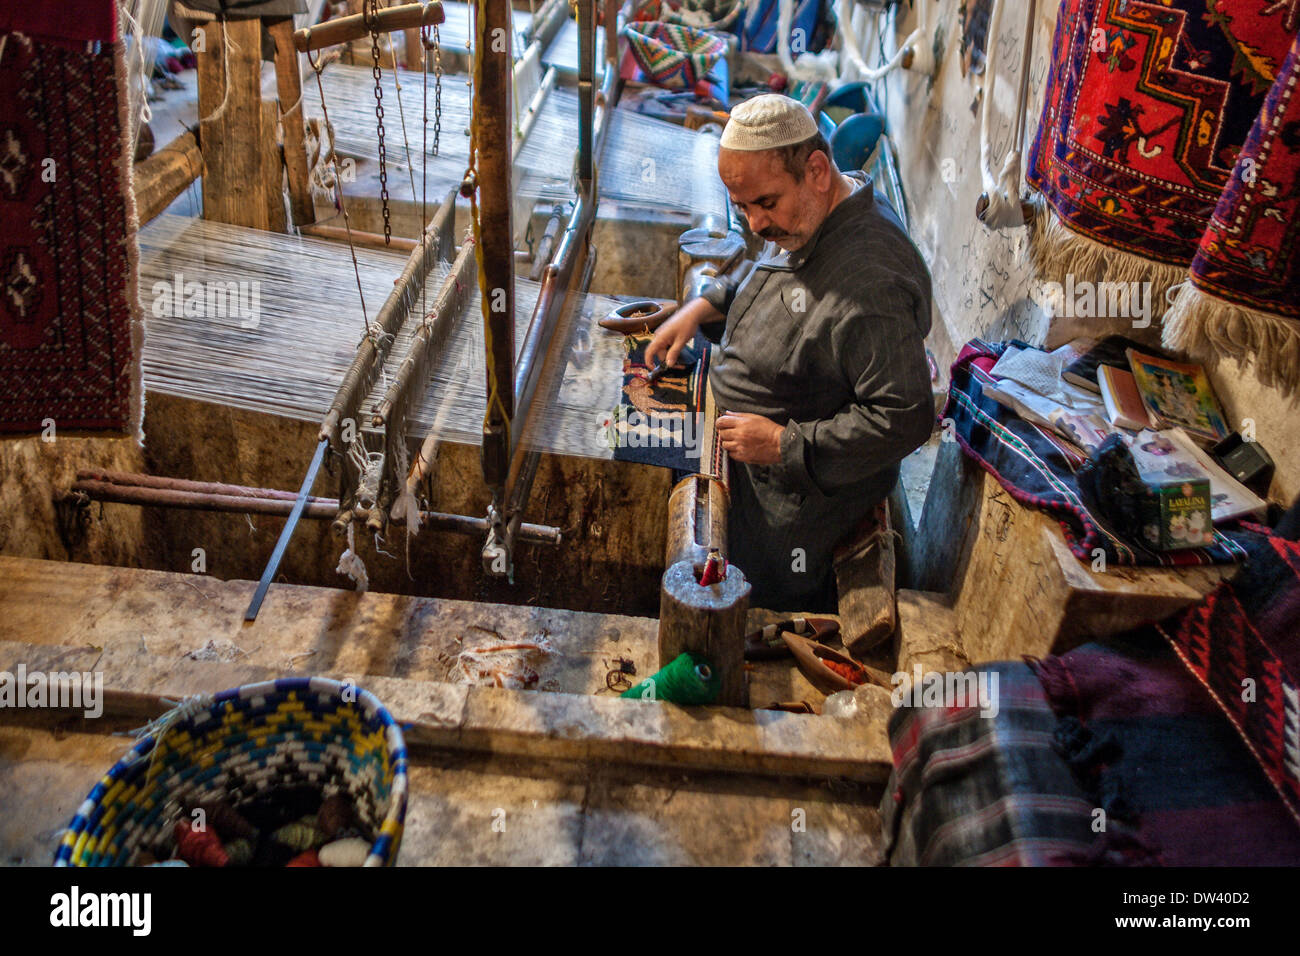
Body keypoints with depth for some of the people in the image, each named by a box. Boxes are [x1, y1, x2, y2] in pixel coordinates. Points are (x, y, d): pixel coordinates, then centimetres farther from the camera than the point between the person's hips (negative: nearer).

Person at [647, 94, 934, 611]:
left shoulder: (869, 283, -35)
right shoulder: (804, 217, -3)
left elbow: (905, 418, -33)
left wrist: (786, 445, -29)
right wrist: (703, 307, 7)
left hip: (806, 489, -10)